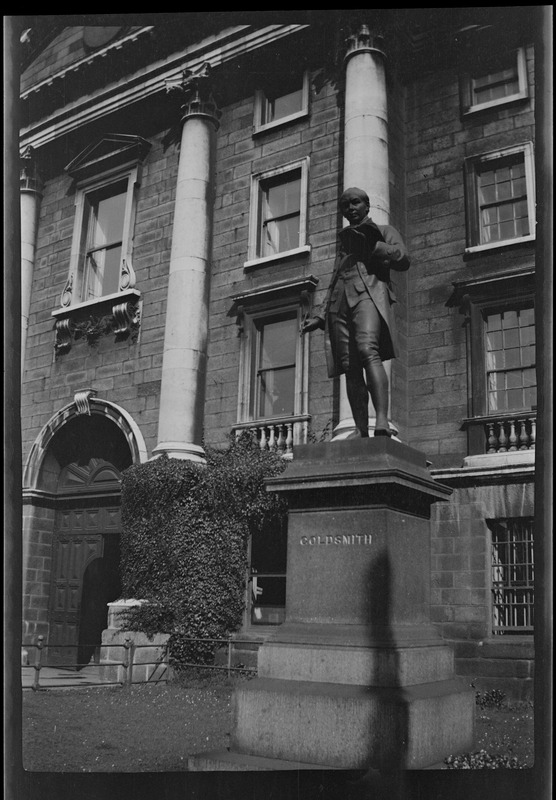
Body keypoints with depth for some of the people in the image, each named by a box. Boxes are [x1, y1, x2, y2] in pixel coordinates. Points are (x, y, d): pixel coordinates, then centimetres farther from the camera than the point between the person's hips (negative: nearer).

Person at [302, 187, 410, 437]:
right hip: (339, 303, 5)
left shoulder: (384, 231, 21)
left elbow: (403, 260, 4)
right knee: (350, 367, -8)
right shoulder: (344, 243, 34)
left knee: (368, 350, -29)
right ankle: (360, 429, -11)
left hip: (369, 293, -5)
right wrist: (319, 316, 21)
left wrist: (371, 245, -5)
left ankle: (382, 421, -39)